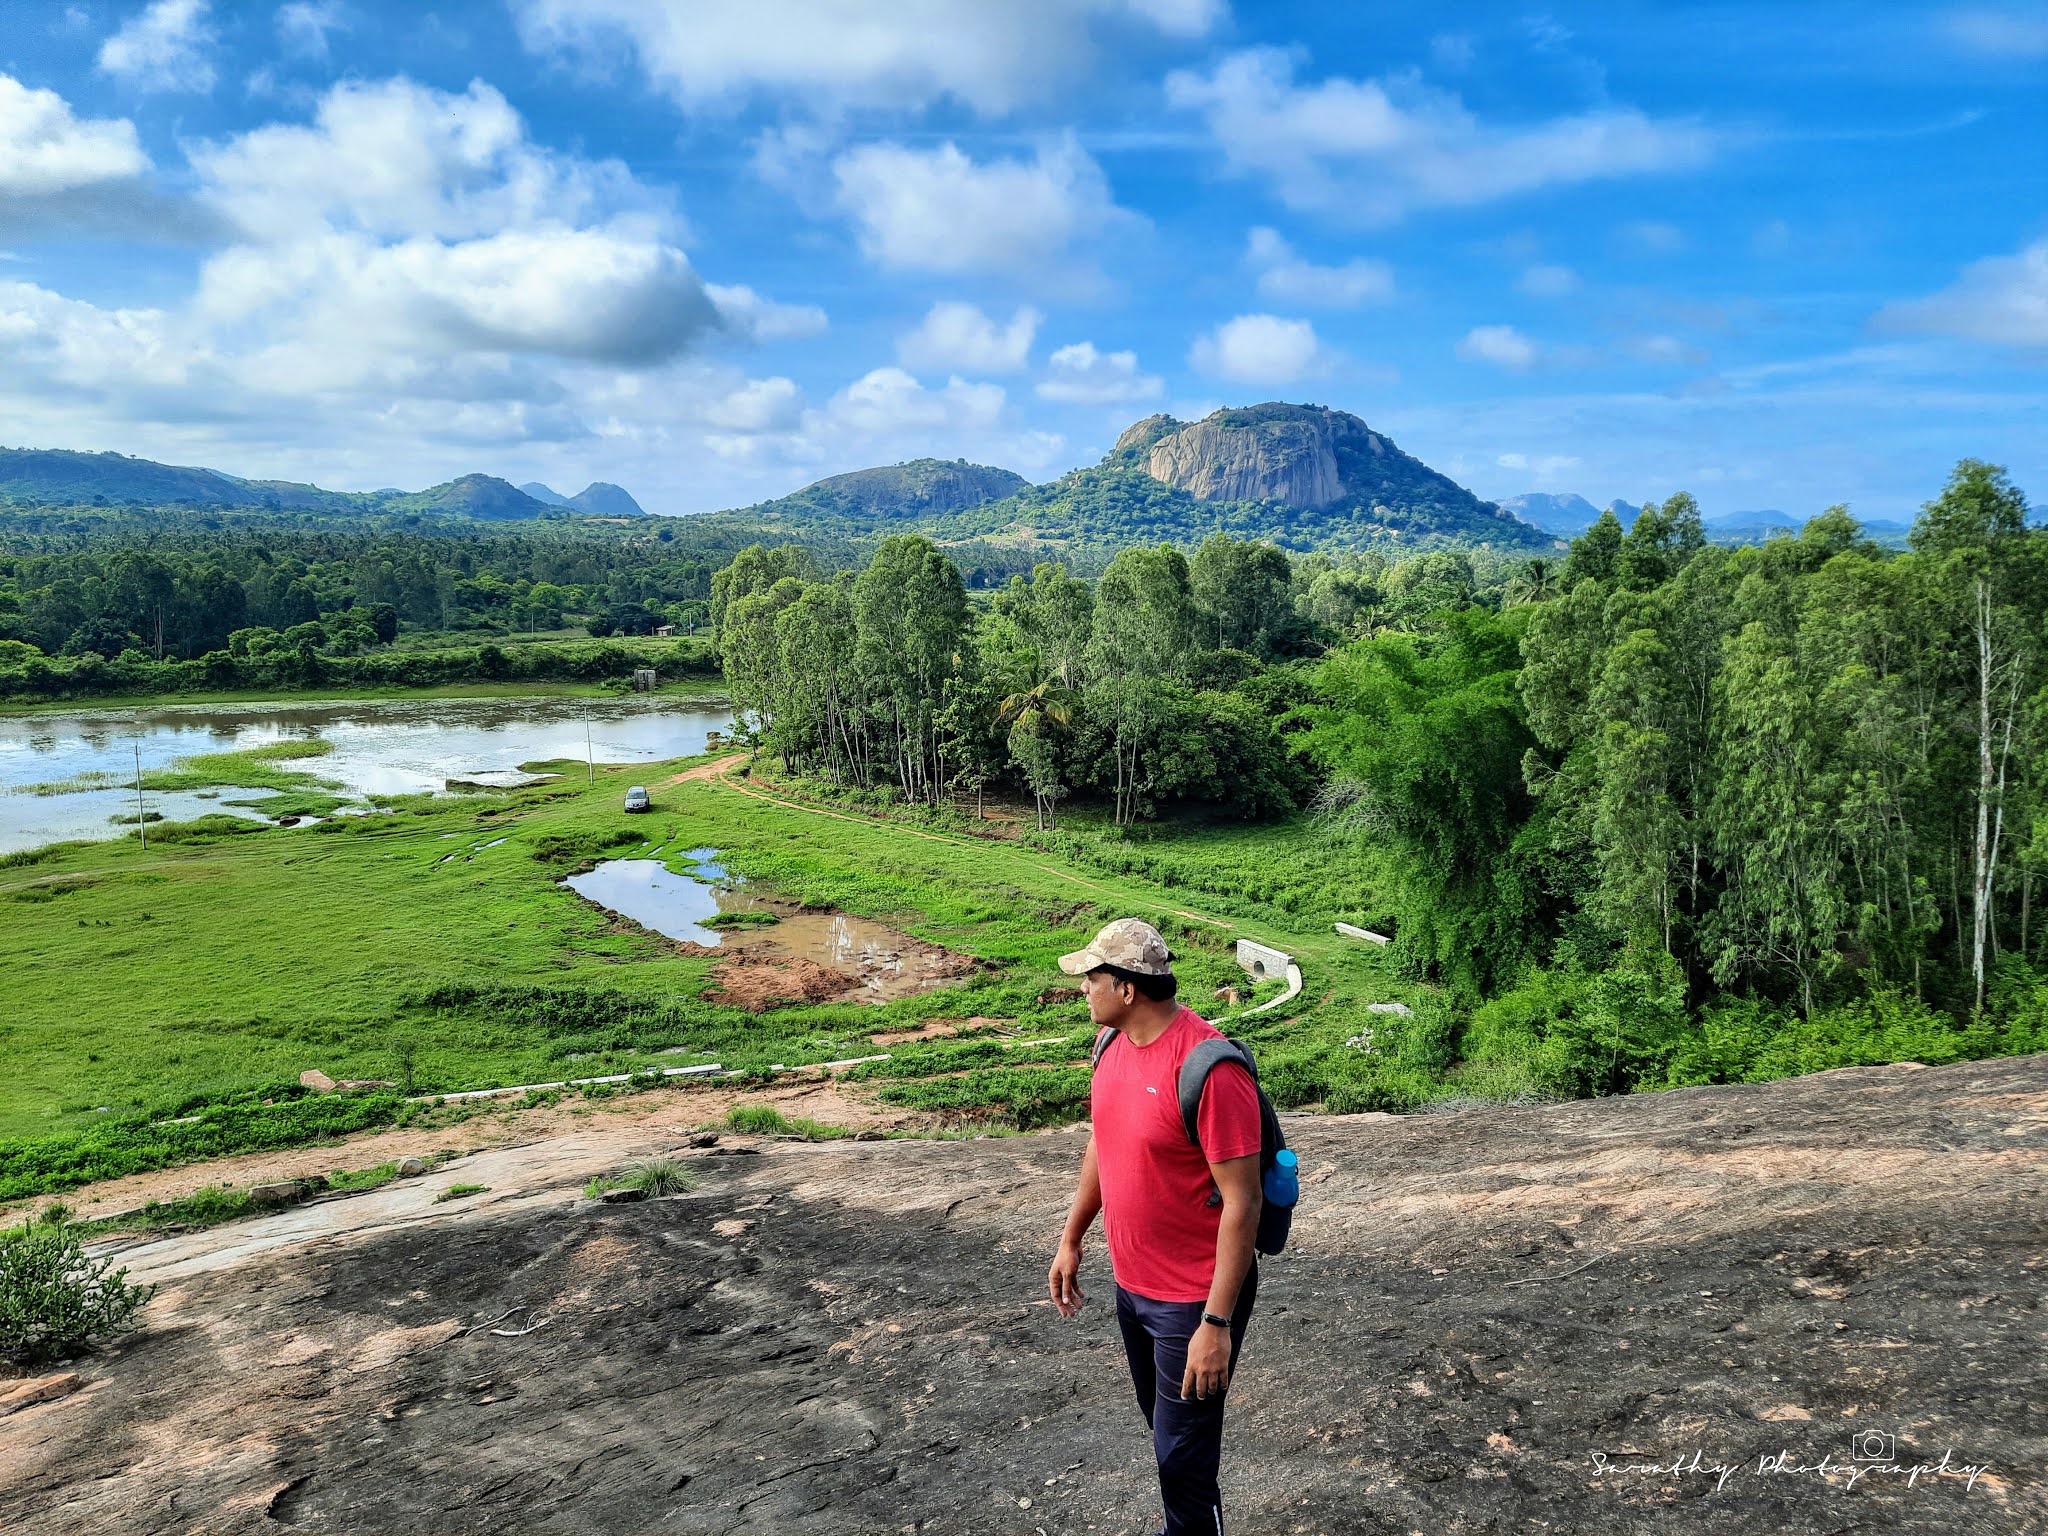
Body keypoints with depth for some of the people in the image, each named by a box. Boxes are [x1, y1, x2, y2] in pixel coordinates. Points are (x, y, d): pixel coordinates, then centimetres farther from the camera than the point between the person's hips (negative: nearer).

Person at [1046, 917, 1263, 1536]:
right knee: (1167, 1429, 24)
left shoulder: (1208, 1067, -27)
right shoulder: (1115, 1045, 0)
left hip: (1193, 1299, -8)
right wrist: (1070, 1240, 17)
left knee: (1182, 1456, 3)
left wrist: (1216, 1324, -24)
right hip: (1132, 1283, 8)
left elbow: (1241, 1200, -25)